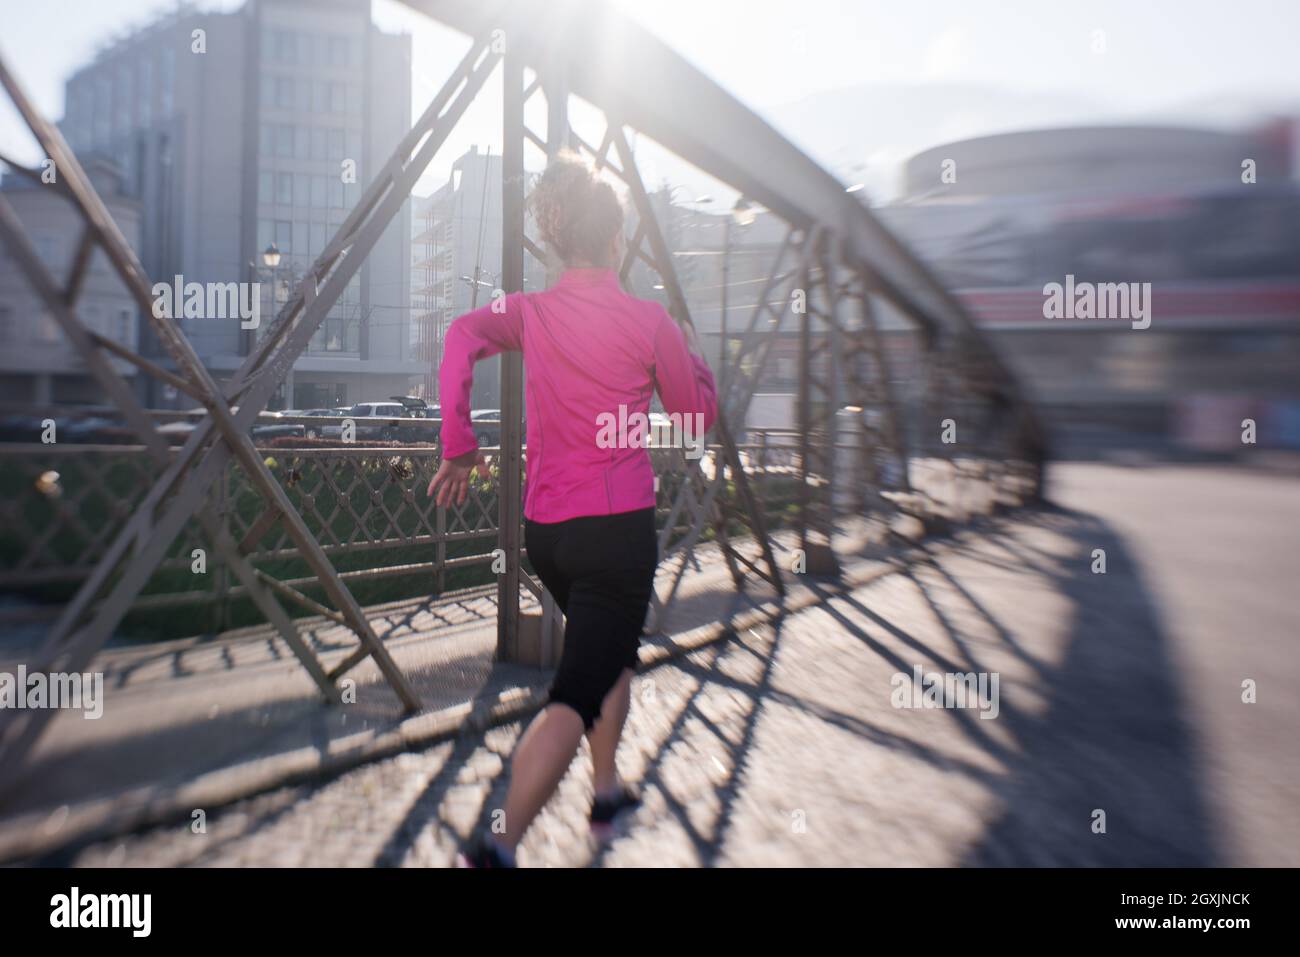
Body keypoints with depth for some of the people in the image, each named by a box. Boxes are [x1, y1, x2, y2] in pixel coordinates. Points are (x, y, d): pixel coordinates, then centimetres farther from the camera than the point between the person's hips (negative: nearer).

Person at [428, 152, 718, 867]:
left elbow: (461, 338, -17)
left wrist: (458, 447, -16)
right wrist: (690, 350, 23)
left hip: (543, 530, 6)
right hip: (618, 526, -5)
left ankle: (607, 793, 36)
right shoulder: (648, 320, -4)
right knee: (576, 694, -3)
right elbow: (698, 416, 6)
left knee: (613, 651, 27)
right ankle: (499, 848, -12)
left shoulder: (530, 310, 4)